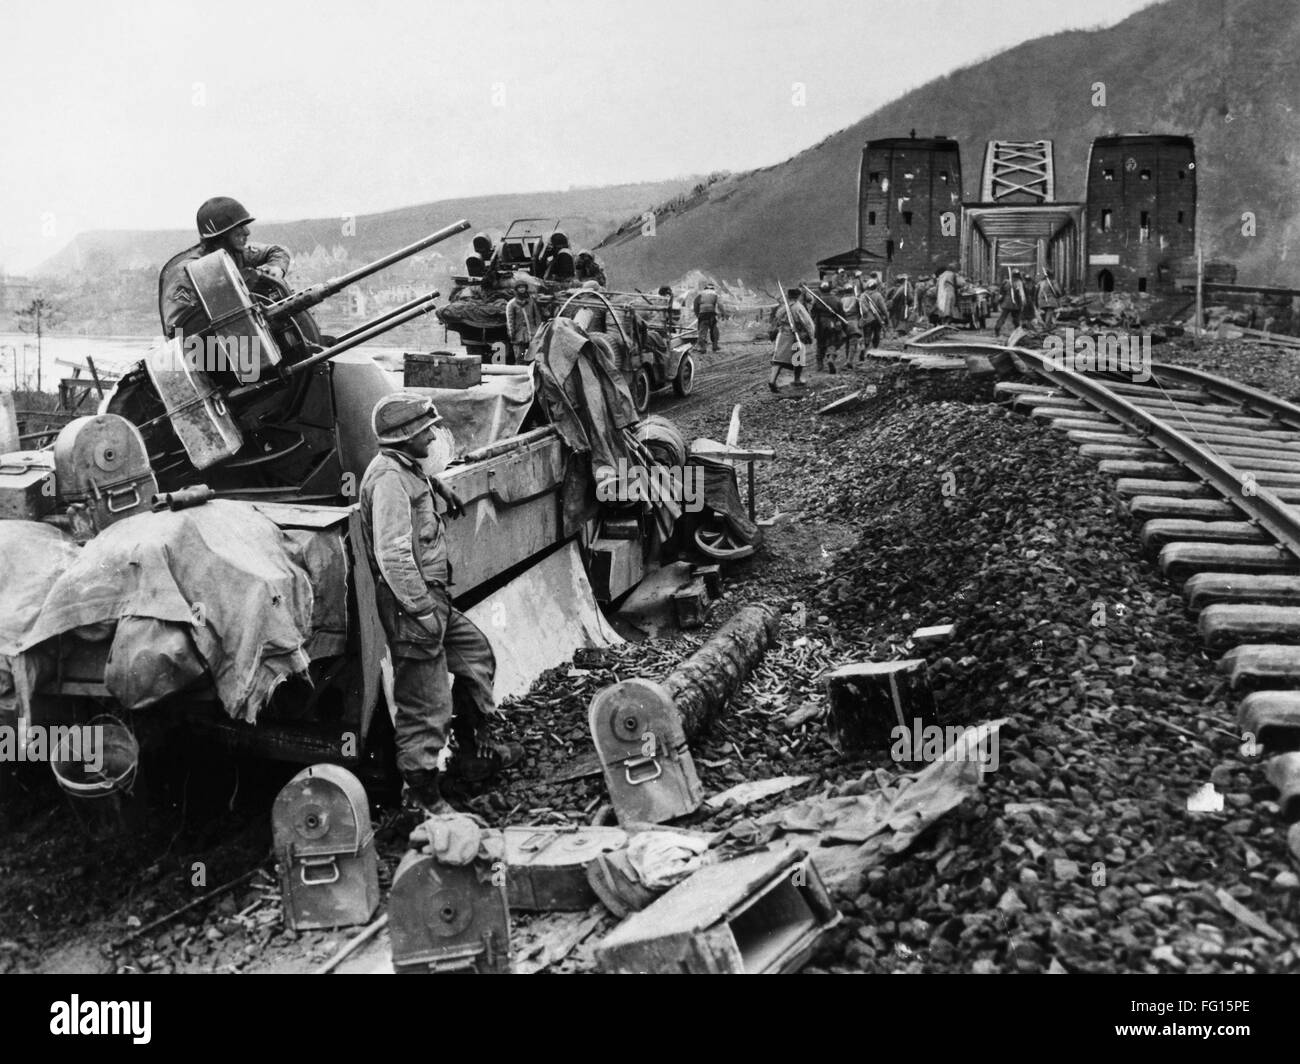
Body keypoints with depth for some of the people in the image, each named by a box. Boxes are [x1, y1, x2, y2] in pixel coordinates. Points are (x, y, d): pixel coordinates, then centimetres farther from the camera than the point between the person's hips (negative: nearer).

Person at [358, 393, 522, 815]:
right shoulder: (389, 478, -18)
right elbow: (392, 554, -26)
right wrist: (422, 610, -25)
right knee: (425, 704, -3)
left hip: (432, 599, 11)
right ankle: (423, 794, 10)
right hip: (412, 606, -11)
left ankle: (472, 753, 33)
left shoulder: (406, 470, 14)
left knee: (475, 653, 22)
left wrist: (436, 486, 34)